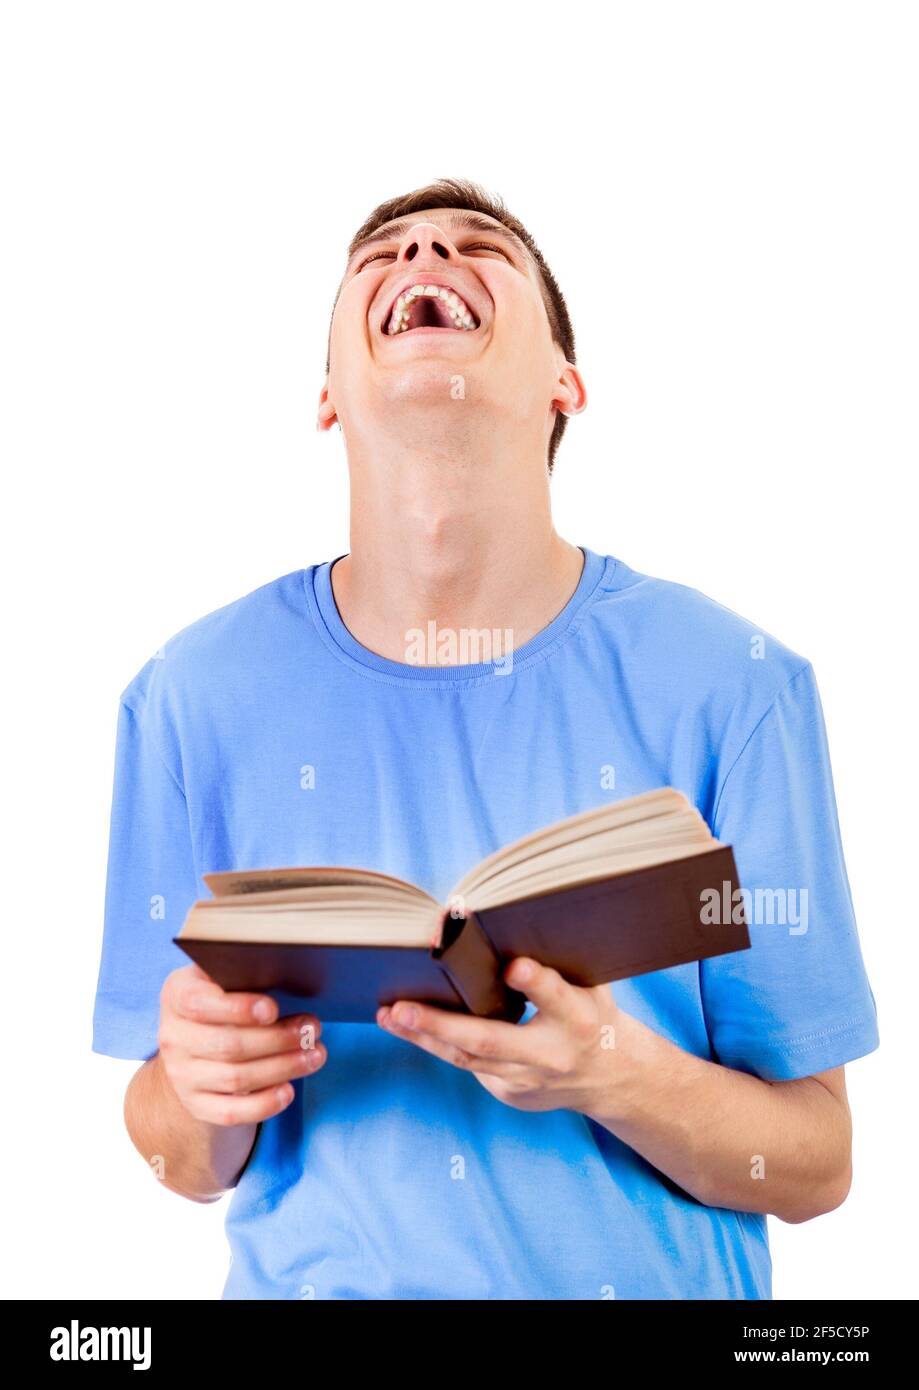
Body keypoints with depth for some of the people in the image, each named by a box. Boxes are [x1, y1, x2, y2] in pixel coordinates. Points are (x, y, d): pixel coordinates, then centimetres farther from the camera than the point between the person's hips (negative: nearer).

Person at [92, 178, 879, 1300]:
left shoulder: (733, 689, -11)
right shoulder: (196, 699, -8)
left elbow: (817, 1166, -6)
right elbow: (191, 1166, 0)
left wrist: (613, 1073, -23)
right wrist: (200, 1093, -20)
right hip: (316, 1279, 1)